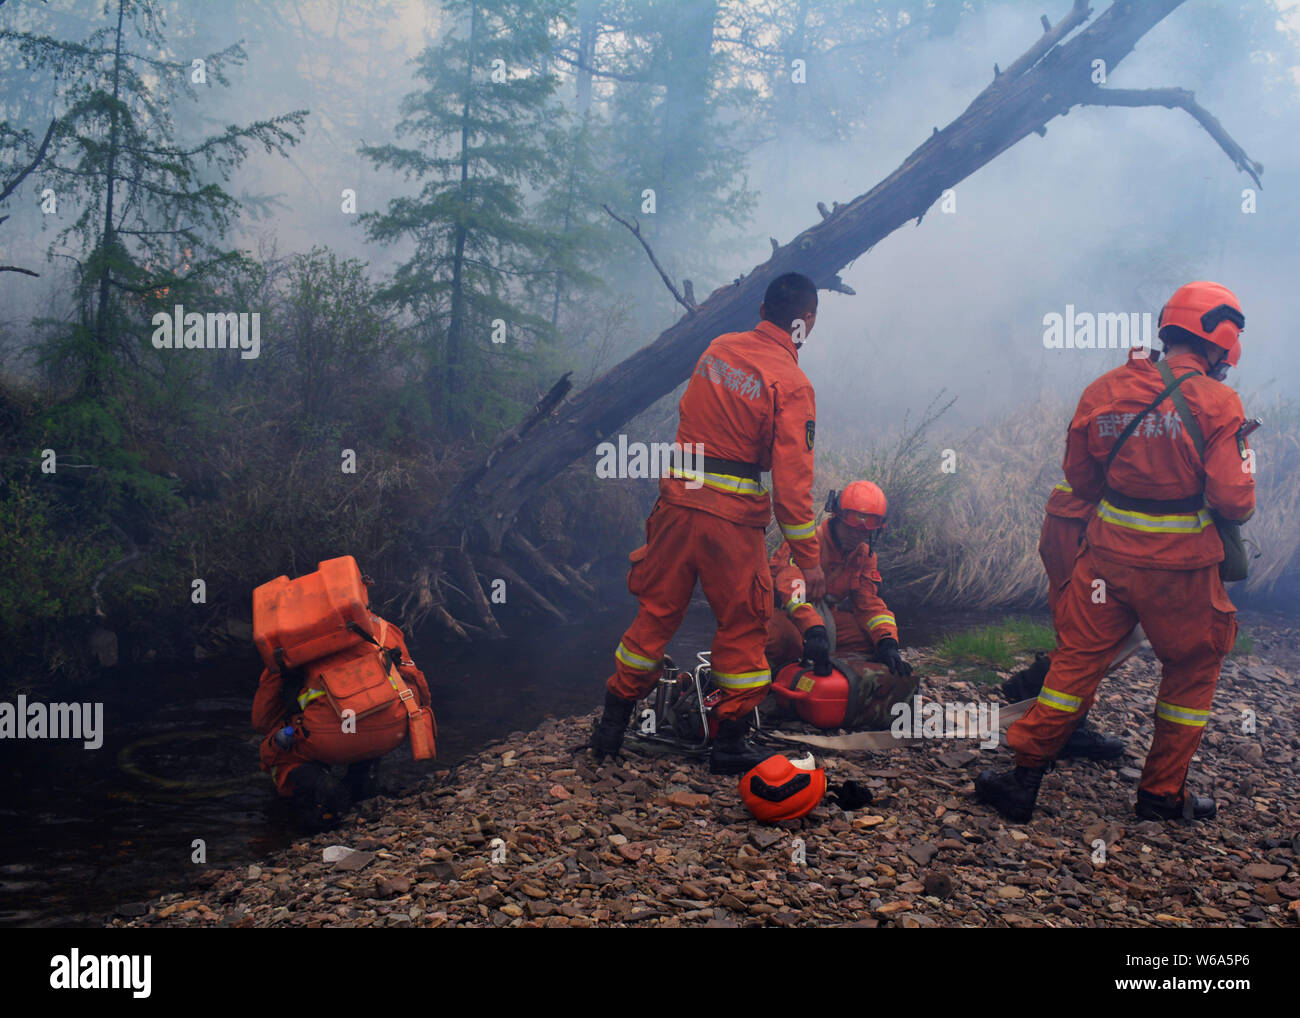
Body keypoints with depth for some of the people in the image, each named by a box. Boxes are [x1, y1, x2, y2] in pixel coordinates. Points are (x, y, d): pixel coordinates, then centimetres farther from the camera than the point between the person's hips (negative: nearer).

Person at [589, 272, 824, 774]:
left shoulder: (718, 349, 7)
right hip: (733, 516, -5)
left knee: (657, 612, 16)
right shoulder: (791, 384, -10)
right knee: (743, 625, 11)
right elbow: (792, 479, -13)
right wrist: (808, 557, -9)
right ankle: (729, 742, 17)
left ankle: (612, 724, 25)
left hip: (678, 498, 5)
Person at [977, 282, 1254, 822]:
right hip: (1182, 565, -3)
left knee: (1077, 660, 11)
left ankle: (1025, 777, 10)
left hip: (1109, 554, 3)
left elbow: (1080, 477, 8)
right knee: (1191, 670, 16)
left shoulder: (1104, 390, 0)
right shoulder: (1217, 402, -13)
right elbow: (1234, 499, -15)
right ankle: (1163, 793, 22)